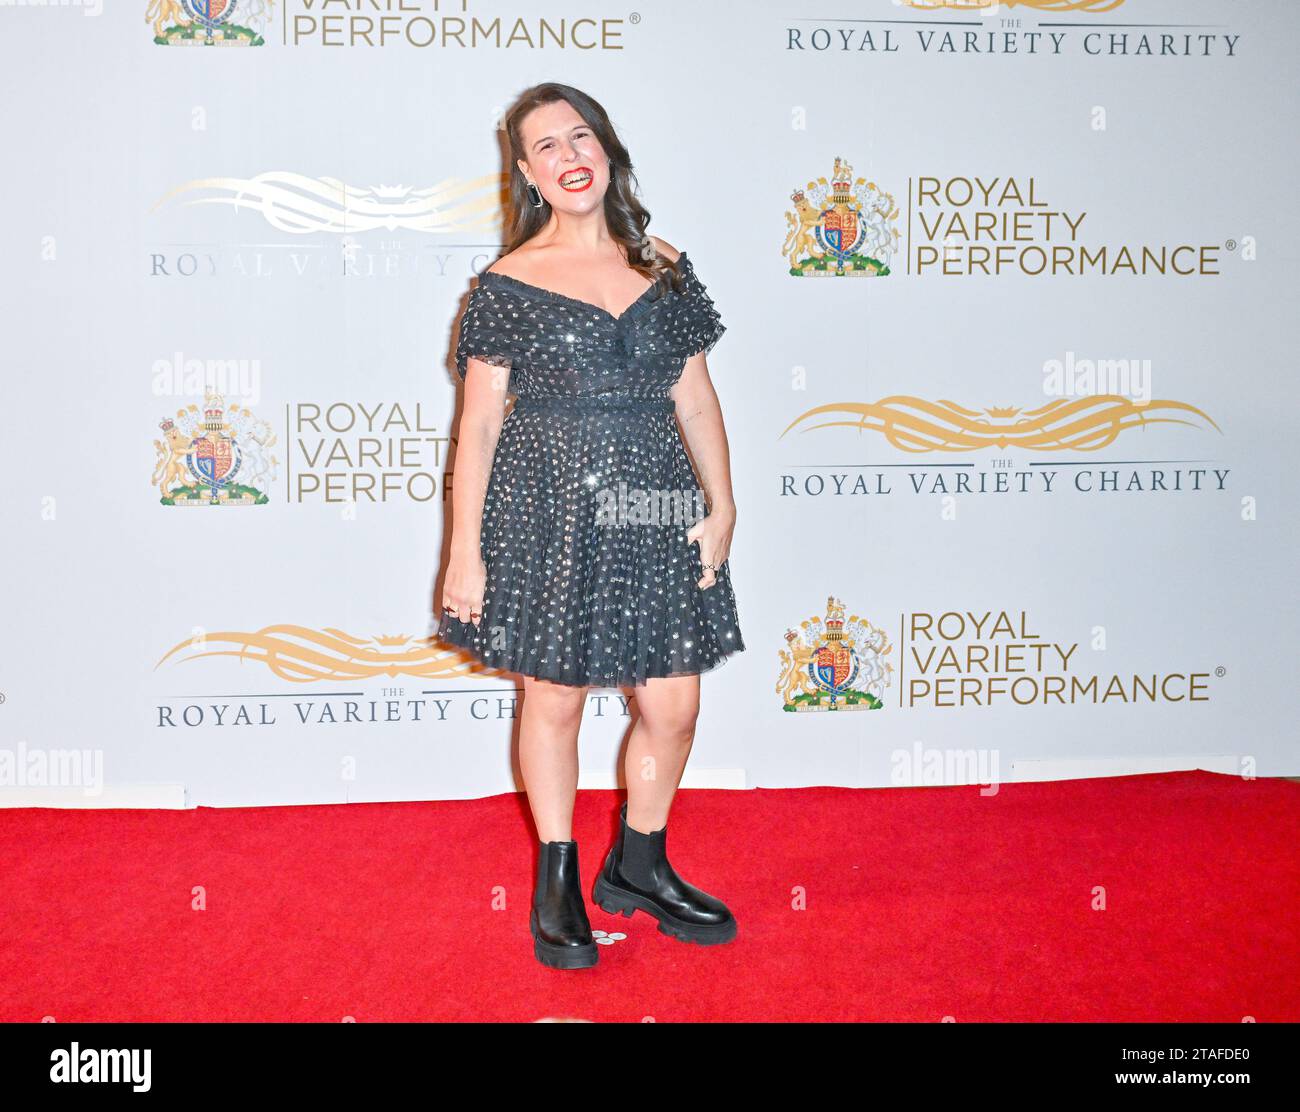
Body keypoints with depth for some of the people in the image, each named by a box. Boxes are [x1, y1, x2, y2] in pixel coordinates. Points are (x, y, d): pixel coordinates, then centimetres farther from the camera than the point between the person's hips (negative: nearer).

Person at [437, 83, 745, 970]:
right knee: (555, 697, 8)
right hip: (549, 510, -3)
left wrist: (722, 505, -1)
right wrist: (465, 552, -5)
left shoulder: (665, 268, 7)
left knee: (674, 705, 6)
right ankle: (558, 881, 27)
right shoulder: (510, 284, -2)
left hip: (654, 512, 3)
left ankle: (638, 865, 30)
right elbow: (479, 424, -2)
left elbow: (697, 399, 10)